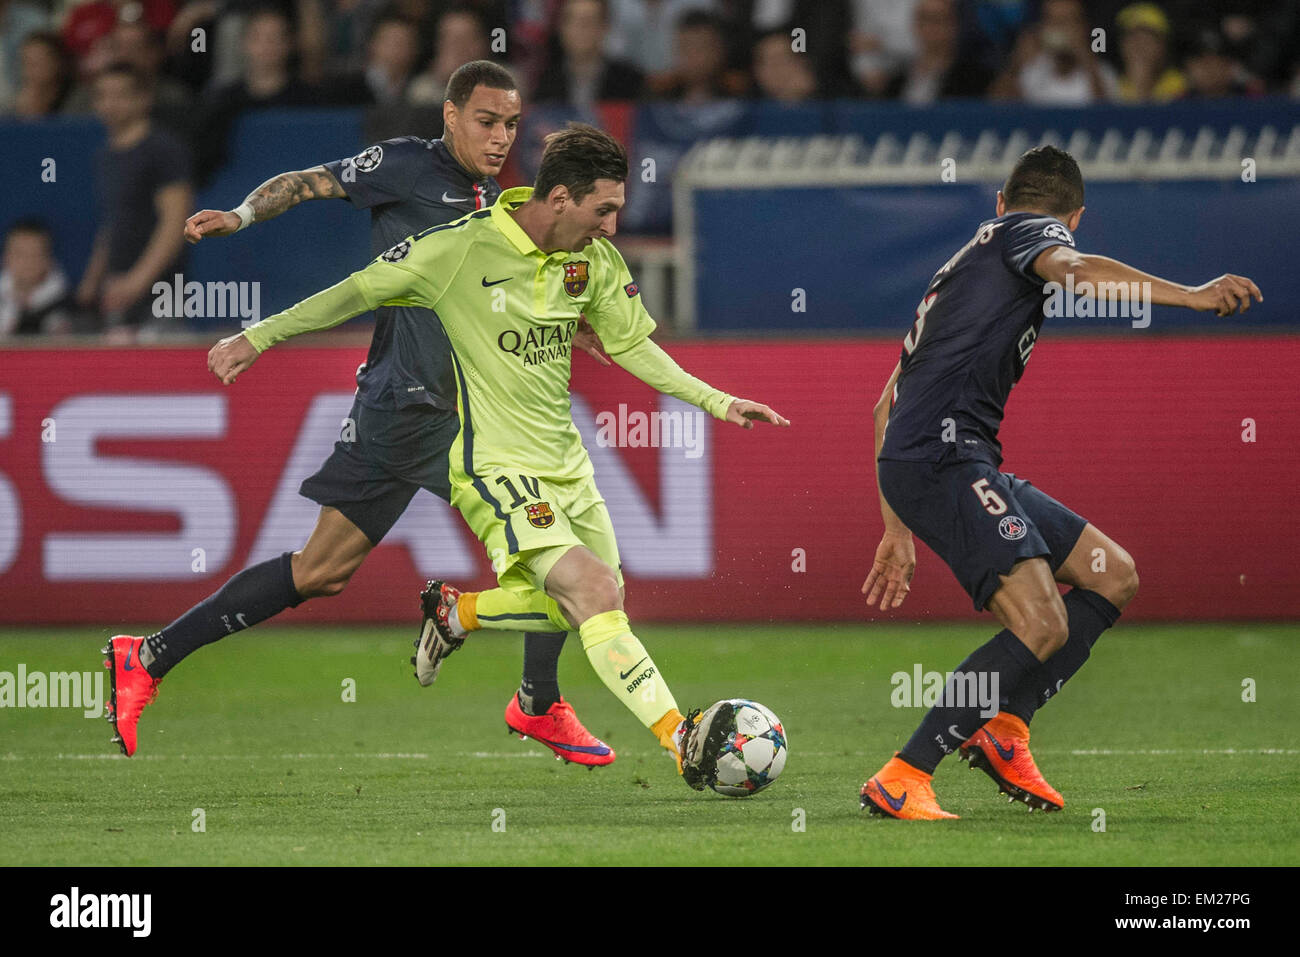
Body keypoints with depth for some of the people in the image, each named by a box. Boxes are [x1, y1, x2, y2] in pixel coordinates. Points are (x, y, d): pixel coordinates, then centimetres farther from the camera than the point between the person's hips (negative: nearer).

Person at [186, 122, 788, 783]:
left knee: (582, 608, 11)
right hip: (495, 463, -8)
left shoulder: (595, 258, 2)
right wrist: (257, 336, -6)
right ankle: (680, 740, -27)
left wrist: (715, 402, 9)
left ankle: (455, 616, 32)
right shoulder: (460, 249, -17)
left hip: (564, 459, 8)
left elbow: (629, 345, 15)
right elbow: (360, 290, -7)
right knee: (595, 592, -22)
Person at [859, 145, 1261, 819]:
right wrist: (1189, 295, -28)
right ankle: (900, 782, -19)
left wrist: (898, 529, 32)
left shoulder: (962, 266, 31)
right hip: (943, 455, -10)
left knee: (1113, 576, 11)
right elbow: (1070, 269, -20)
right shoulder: (1032, 230, 7)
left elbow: (888, 402, 32)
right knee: (1041, 626, -22)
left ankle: (1004, 730, 6)